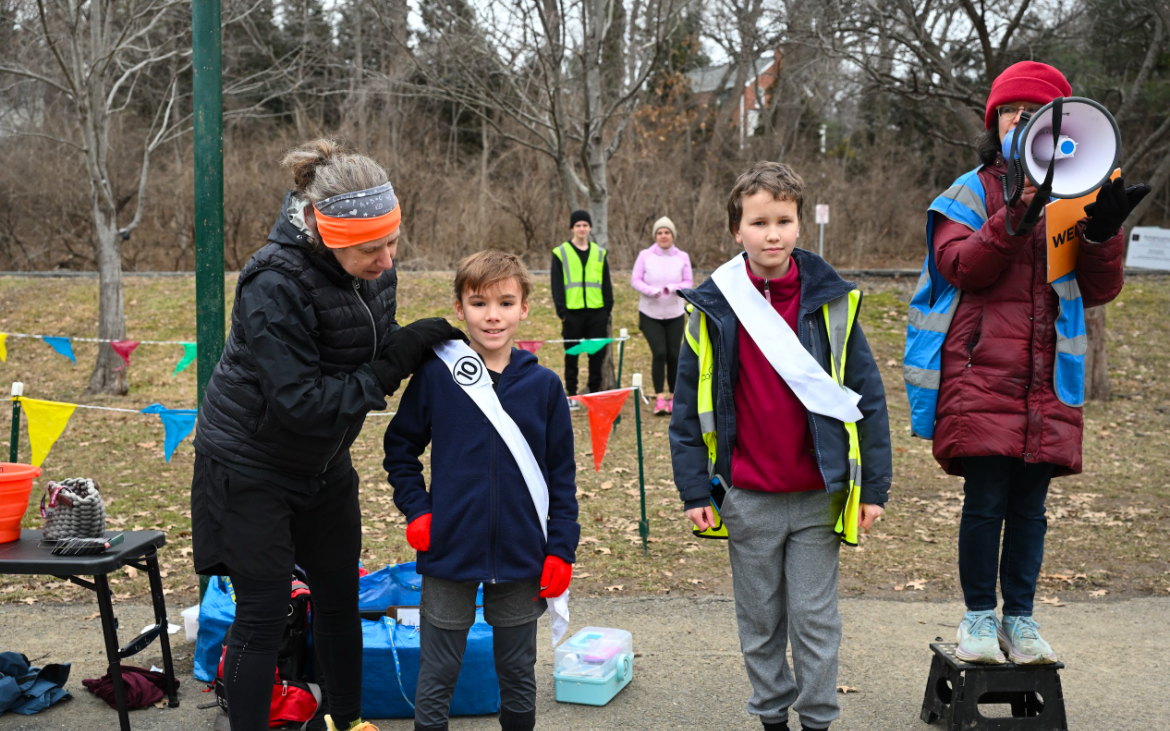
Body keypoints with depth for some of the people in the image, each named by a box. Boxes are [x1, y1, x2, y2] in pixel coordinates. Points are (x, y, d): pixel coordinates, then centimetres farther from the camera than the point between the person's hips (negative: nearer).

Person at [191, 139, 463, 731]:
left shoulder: (375, 269, -7)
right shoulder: (275, 282, -29)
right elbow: (300, 400, -29)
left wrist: (415, 345, -13)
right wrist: (390, 366, -28)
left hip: (324, 462, 7)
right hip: (251, 467, -7)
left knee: (340, 597, 16)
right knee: (262, 616, -1)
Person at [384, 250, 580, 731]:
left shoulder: (544, 386, -2)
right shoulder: (435, 376, -5)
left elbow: (562, 473, 3)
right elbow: (399, 448, 6)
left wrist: (561, 550, -1)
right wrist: (416, 509, -4)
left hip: (521, 560, 1)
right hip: (449, 555, -1)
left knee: (518, 673, 16)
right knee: (437, 676, 9)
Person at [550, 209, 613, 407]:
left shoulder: (600, 253, 12)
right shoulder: (561, 253, 3)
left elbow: (607, 284, 13)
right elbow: (557, 285, 0)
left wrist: (608, 308, 5)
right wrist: (561, 311, -8)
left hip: (597, 312, 2)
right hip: (572, 312, -2)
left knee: (597, 354, 4)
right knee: (571, 355, 4)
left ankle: (595, 393, 13)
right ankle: (571, 395, 11)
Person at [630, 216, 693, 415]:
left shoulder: (682, 257, 1)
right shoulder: (645, 255, -3)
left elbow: (688, 282, 2)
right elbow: (635, 280, -2)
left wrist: (674, 288, -19)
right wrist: (651, 290, -20)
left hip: (675, 314, 1)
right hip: (650, 314, -1)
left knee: (673, 354, 2)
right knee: (659, 353, -13)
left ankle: (673, 397, 18)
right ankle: (659, 398, -4)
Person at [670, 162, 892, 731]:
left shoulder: (832, 301, -3)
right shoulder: (713, 309, -3)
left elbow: (868, 398, 1)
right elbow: (689, 406, 2)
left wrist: (874, 487, -1)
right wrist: (696, 491, -1)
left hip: (818, 497, 0)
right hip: (747, 500, 1)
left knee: (815, 618, 8)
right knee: (760, 620, 14)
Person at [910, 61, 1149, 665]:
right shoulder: (971, 194, 7)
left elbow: (1098, 291, 11)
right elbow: (960, 266, -9)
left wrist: (1102, 234, -8)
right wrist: (1014, 218, -22)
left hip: (1048, 381, 3)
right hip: (982, 373, -3)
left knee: (1030, 505, 8)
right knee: (984, 501, -3)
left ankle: (1020, 618, 20)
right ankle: (979, 616, 13)